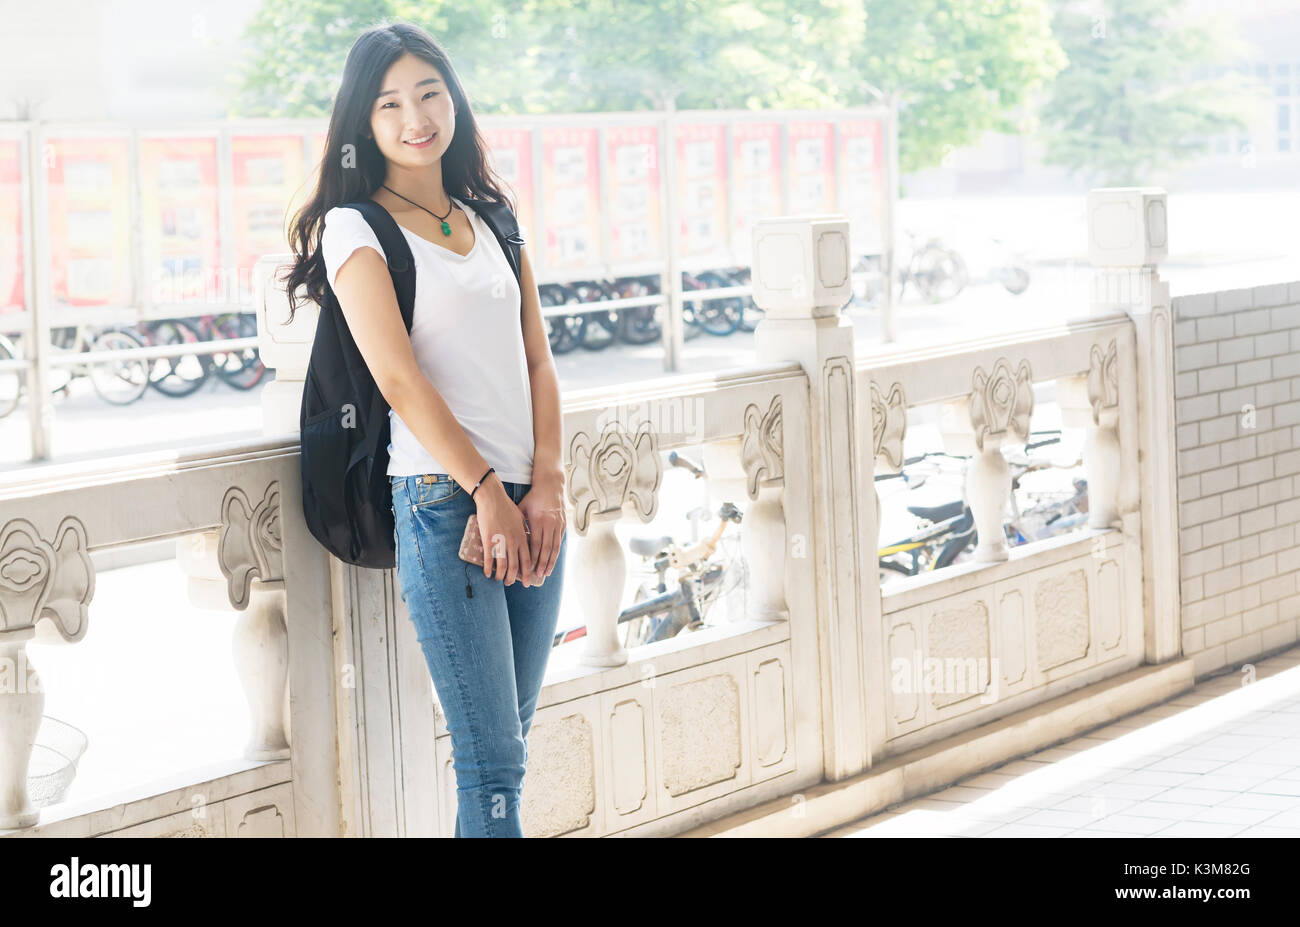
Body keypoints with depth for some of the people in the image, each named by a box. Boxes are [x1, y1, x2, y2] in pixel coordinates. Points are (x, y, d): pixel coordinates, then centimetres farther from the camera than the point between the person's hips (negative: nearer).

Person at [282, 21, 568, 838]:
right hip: (442, 501, -6)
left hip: (529, 500, 6)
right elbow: (399, 378, -10)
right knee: (492, 761, -8)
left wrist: (548, 484, -1)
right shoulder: (354, 227, -2)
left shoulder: (492, 220, 16)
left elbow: (538, 360, 12)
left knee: (505, 746, 9)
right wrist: (487, 491, -14)